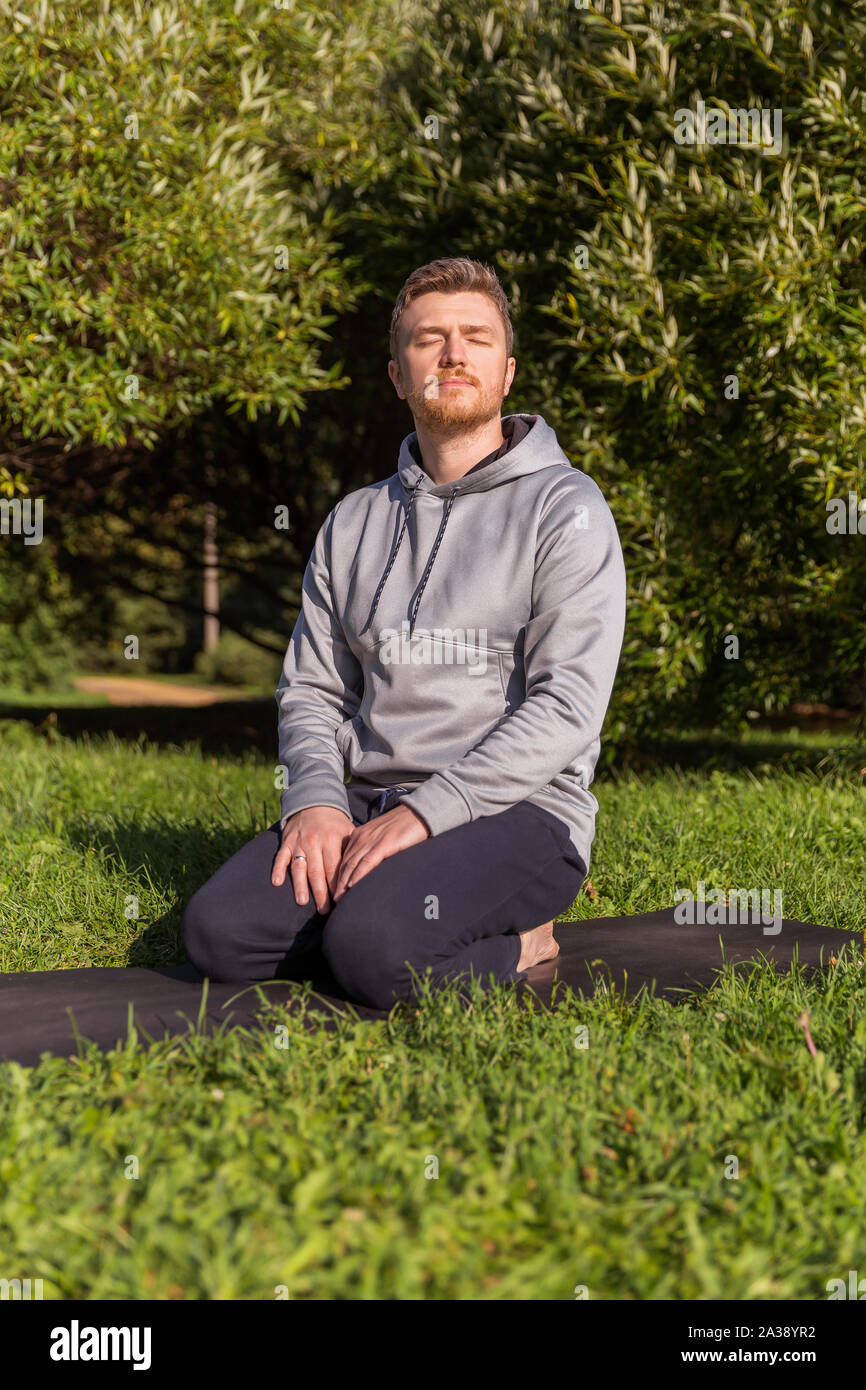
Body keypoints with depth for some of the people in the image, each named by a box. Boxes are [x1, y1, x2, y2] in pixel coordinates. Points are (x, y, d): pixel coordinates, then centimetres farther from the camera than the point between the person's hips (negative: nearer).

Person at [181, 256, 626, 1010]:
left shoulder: (565, 508, -1)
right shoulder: (353, 522, 17)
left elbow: (567, 707, -11)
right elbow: (310, 689, 14)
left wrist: (426, 811, -19)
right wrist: (316, 799, -8)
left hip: (517, 809, -4)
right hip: (370, 805, 5)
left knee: (375, 950, -32)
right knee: (219, 931, -20)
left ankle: (515, 947, -3)